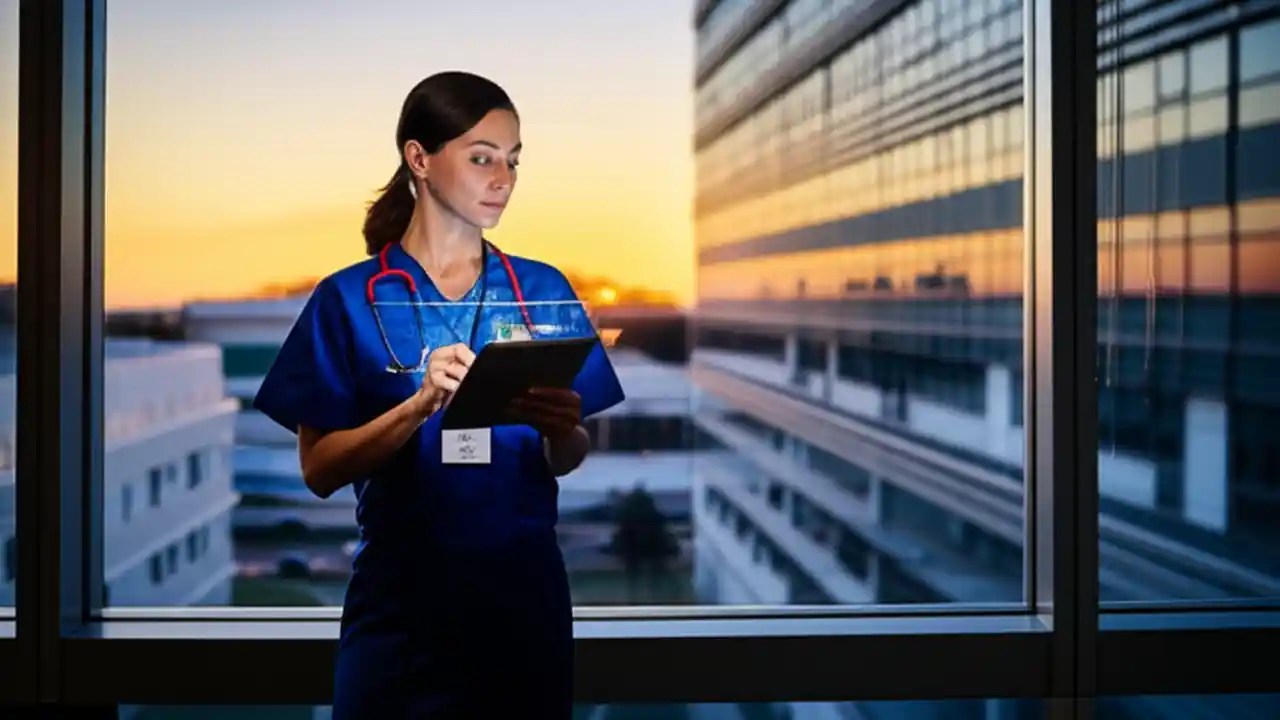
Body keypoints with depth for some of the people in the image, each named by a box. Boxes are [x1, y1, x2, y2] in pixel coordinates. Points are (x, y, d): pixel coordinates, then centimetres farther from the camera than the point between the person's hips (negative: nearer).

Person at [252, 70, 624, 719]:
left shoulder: (543, 290, 3)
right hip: (400, 600, -2)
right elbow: (320, 469, -7)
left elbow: (567, 462, 6)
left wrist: (561, 430, -17)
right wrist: (423, 403, -22)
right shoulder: (349, 299, -3)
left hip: (525, 592, 2)